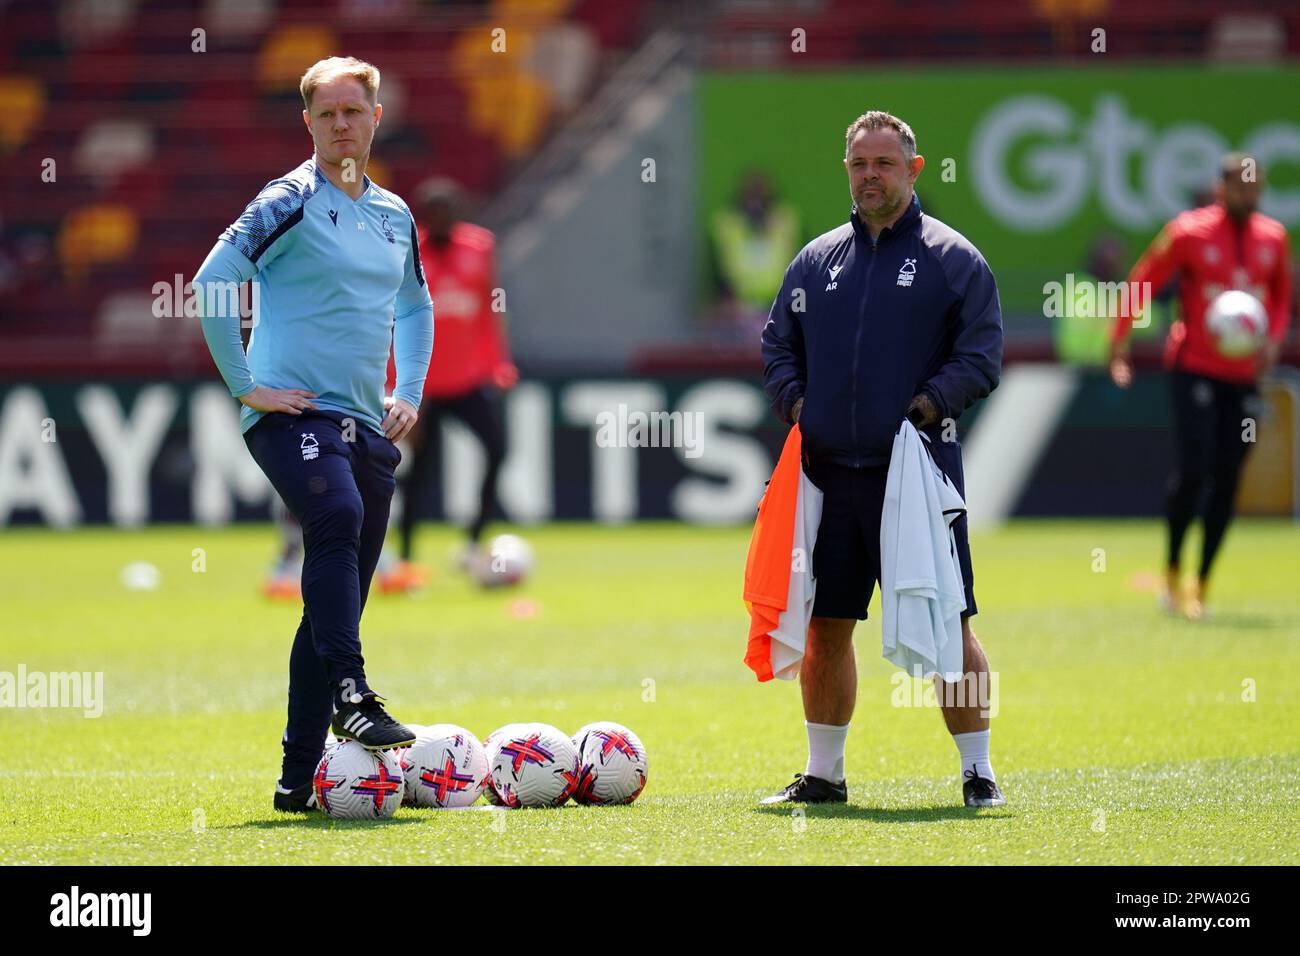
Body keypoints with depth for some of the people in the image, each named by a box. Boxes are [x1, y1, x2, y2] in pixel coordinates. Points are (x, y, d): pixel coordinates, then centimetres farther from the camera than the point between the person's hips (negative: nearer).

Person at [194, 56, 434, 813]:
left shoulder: (394, 215, 15)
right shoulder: (290, 203, -5)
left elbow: (416, 306, 32)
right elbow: (211, 285, -11)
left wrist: (409, 393, 18)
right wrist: (246, 386, -12)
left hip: (366, 425, 7)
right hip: (291, 412, -7)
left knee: (339, 601, 5)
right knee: (338, 519, -34)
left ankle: (300, 777, 10)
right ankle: (349, 694, -39)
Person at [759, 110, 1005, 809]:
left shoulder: (952, 258, 1)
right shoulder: (816, 260, 14)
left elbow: (981, 357, -3)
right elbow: (778, 345, 19)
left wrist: (929, 406, -15)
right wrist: (796, 404, 2)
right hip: (831, 473, 4)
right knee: (825, 627, 8)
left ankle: (977, 772, 5)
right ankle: (823, 774, 19)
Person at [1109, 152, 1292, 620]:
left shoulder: (1273, 238, 7)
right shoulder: (1189, 232, -5)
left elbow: (1281, 296, 21)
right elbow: (1141, 284, 1)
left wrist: (1274, 340, 3)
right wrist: (1119, 346, -4)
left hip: (1244, 375, 4)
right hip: (1194, 367, -4)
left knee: (1227, 480, 2)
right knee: (1193, 469, -14)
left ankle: (1201, 584, 13)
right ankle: (1172, 574, 3)